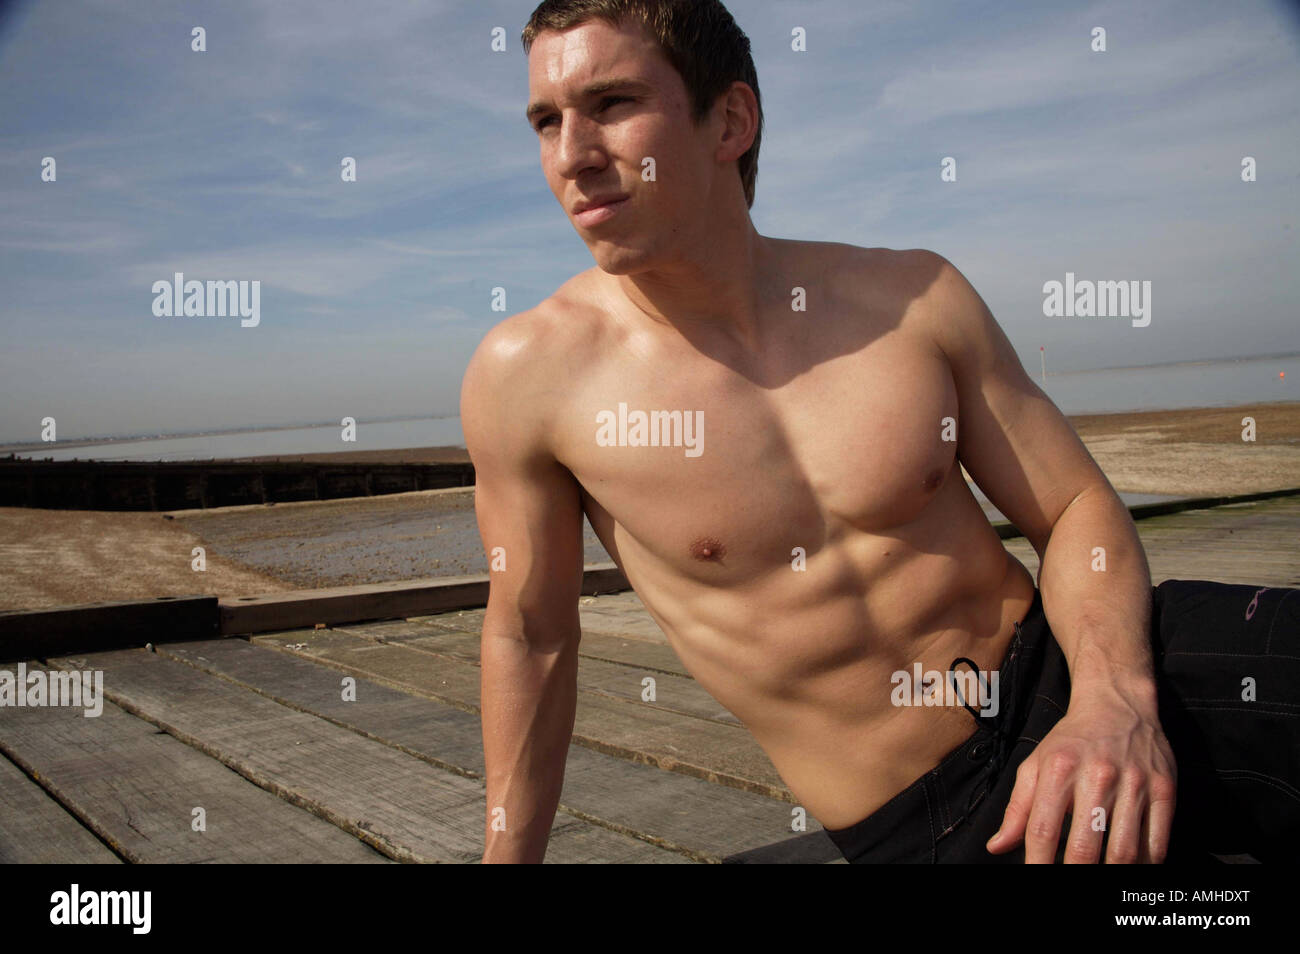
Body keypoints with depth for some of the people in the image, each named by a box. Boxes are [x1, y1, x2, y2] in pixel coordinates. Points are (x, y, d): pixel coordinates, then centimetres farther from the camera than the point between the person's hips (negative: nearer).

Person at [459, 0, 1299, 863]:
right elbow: (530, 635, 1)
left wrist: (1114, 695, -21)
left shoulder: (912, 297, -5)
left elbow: (1078, 508, 0)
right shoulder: (526, 375, -11)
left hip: (1066, 676, 3)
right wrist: (507, 857, 10)